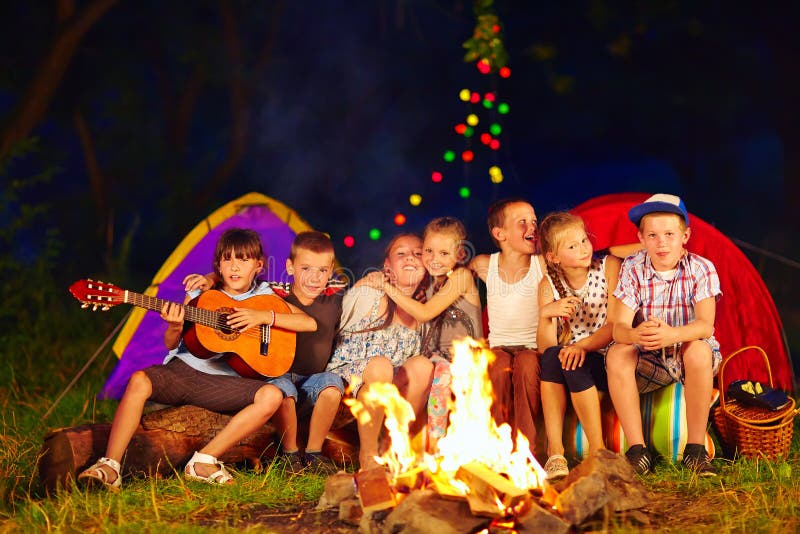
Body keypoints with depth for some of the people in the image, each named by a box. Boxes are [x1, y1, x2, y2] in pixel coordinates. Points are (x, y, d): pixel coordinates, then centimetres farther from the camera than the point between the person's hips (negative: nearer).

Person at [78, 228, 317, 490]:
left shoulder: (264, 296, 8)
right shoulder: (201, 292, 8)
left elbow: (310, 323, -2)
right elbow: (171, 345, 6)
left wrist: (264, 316, -14)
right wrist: (175, 326, -18)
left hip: (226, 380, 0)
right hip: (185, 369, 0)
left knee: (272, 396, -27)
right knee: (139, 380, -30)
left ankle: (204, 460, -21)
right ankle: (110, 466, -26)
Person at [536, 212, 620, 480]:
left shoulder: (609, 267, -3)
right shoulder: (549, 285, 3)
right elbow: (545, 346, -6)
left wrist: (583, 345, -27)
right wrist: (546, 314, -26)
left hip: (605, 361, -2)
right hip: (571, 358, 3)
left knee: (574, 362, -33)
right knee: (552, 356, -30)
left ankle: (598, 451, -25)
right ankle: (555, 451, -33)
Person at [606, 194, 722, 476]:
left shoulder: (701, 269, -11)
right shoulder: (632, 269, -7)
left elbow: (705, 325, -24)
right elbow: (618, 326, -17)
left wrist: (672, 334, -47)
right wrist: (634, 334, -43)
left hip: (691, 358, -2)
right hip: (649, 363, 2)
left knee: (698, 349, -35)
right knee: (616, 354, -28)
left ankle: (695, 448, -24)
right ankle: (638, 449, -25)